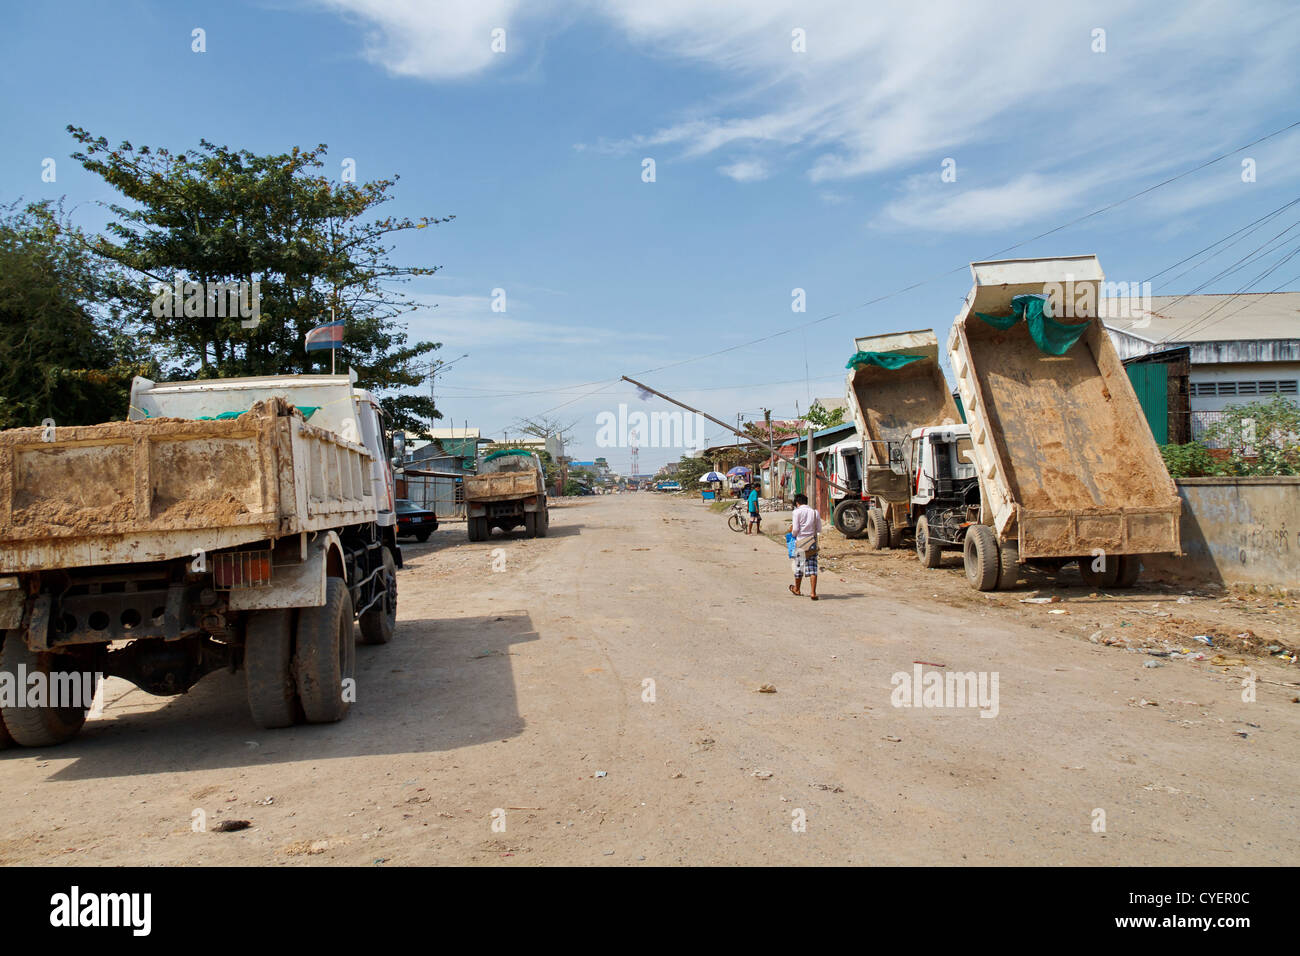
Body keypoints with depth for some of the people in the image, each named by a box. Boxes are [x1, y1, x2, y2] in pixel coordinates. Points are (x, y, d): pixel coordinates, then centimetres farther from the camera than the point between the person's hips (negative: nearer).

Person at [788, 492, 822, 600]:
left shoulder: (797, 512, -7)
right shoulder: (815, 512, 4)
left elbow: (795, 529, -12)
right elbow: (819, 529, 6)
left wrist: (792, 533, 9)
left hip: (800, 542, -3)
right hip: (812, 541, 3)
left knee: (799, 566, 12)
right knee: (812, 567, 1)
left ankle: (797, 589, 28)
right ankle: (813, 592, -5)